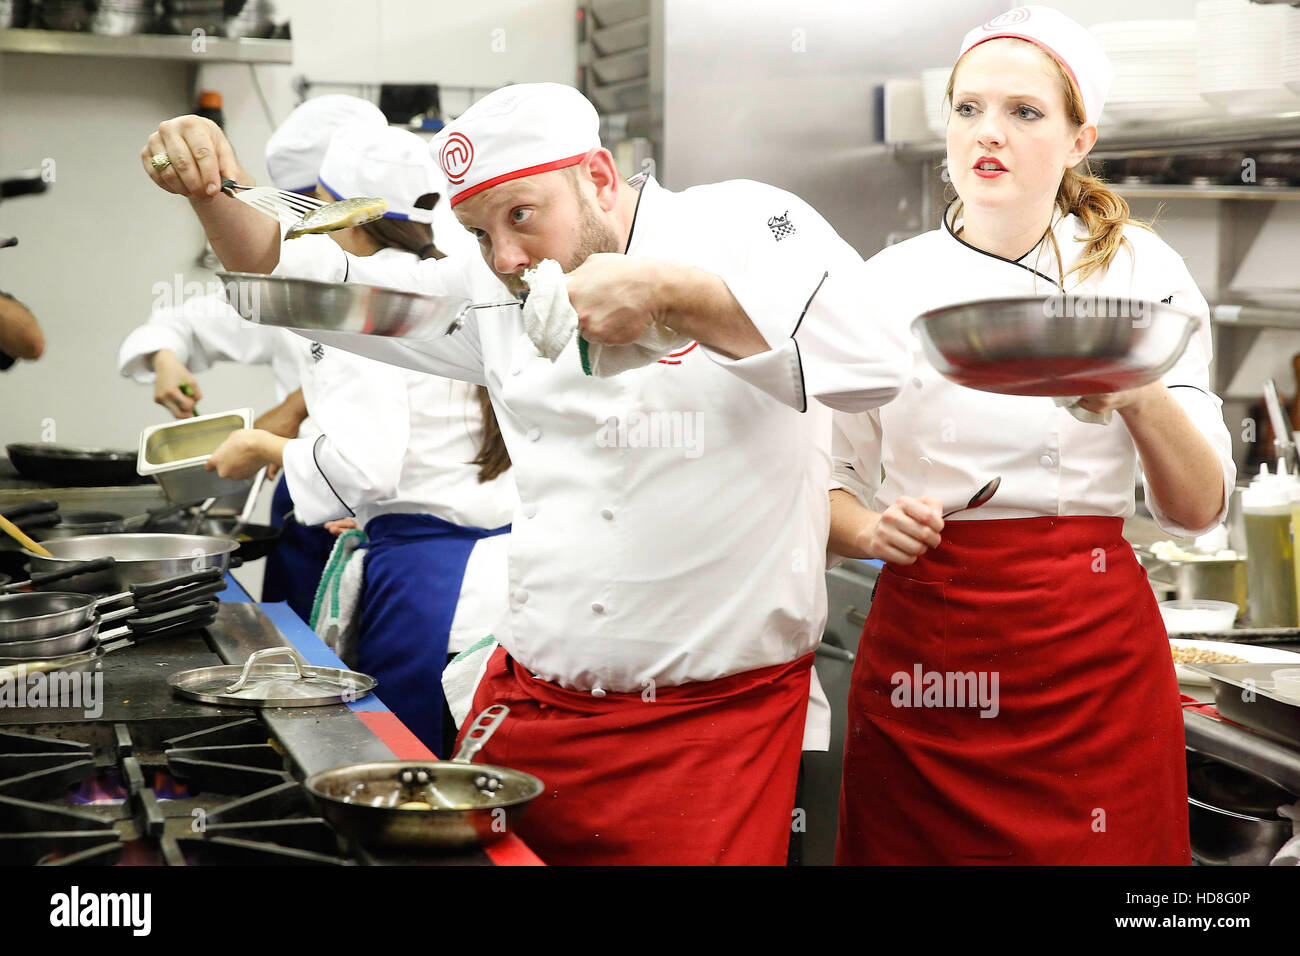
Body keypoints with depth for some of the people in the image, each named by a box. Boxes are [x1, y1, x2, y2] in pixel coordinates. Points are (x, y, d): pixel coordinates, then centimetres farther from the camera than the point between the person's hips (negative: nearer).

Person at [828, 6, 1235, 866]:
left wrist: (1144, 403, -22)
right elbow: (833, 492, 9)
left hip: (1091, 654, 0)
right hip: (921, 655, 1)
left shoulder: (1139, 272, 1)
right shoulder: (884, 285, 3)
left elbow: (1199, 509, -4)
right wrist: (873, 529, -13)